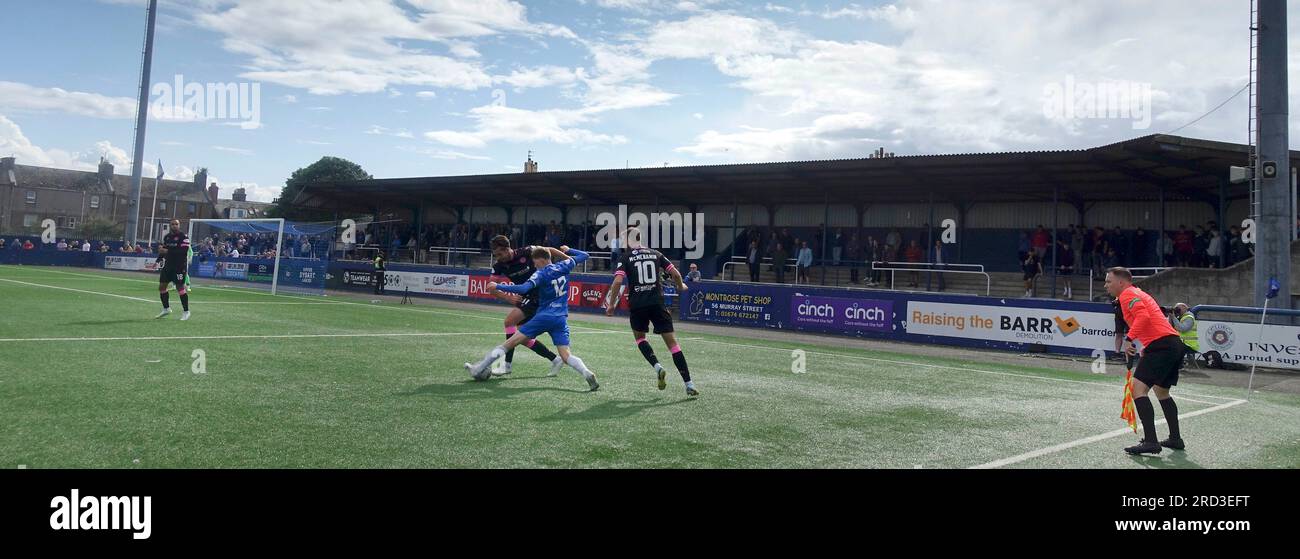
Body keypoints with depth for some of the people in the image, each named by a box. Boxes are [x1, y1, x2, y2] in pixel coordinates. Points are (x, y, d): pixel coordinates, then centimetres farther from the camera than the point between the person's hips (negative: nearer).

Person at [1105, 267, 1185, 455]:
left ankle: (1150, 441, -24)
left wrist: (1130, 339, -23)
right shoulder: (1139, 293, 26)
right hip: (1175, 343, 11)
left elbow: (1143, 316, -21)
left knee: (1138, 388, -16)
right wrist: (1146, 348, 23)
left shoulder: (1127, 294, -4)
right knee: (1161, 391, 25)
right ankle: (1175, 439, 33)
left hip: (1161, 345, -11)